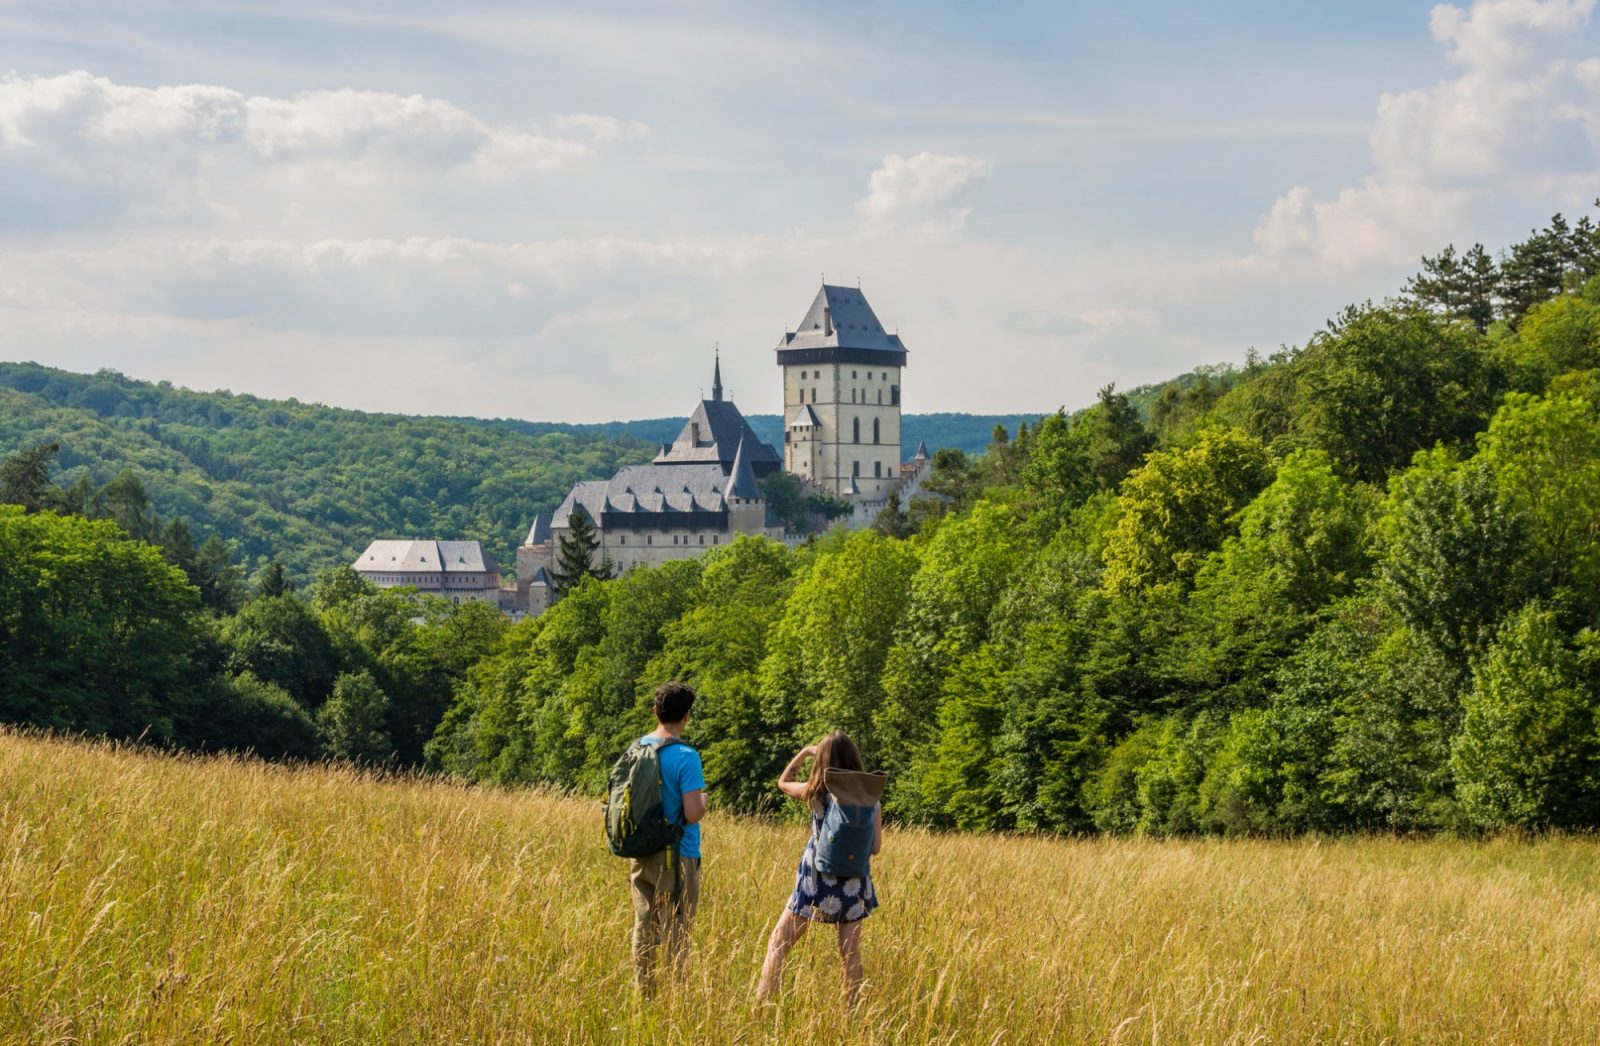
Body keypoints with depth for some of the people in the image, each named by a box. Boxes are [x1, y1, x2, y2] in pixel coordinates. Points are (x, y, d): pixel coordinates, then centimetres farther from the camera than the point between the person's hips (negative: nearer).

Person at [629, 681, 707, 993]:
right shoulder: (686, 757, -17)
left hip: (642, 855, 6)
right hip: (677, 856, -6)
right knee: (675, 934, 1)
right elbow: (693, 814, -20)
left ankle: (643, 994, 16)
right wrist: (703, 800, 1)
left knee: (644, 930, 12)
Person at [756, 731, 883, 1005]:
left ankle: (761, 1004, -1)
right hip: (853, 885, 2)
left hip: (817, 883, -2)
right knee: (850, 955, 9)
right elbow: (875, 847, -2)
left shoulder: (817, 793, -6)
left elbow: (784, 782, 15)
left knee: (778, 943, 7)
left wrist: (804, 752, 20)